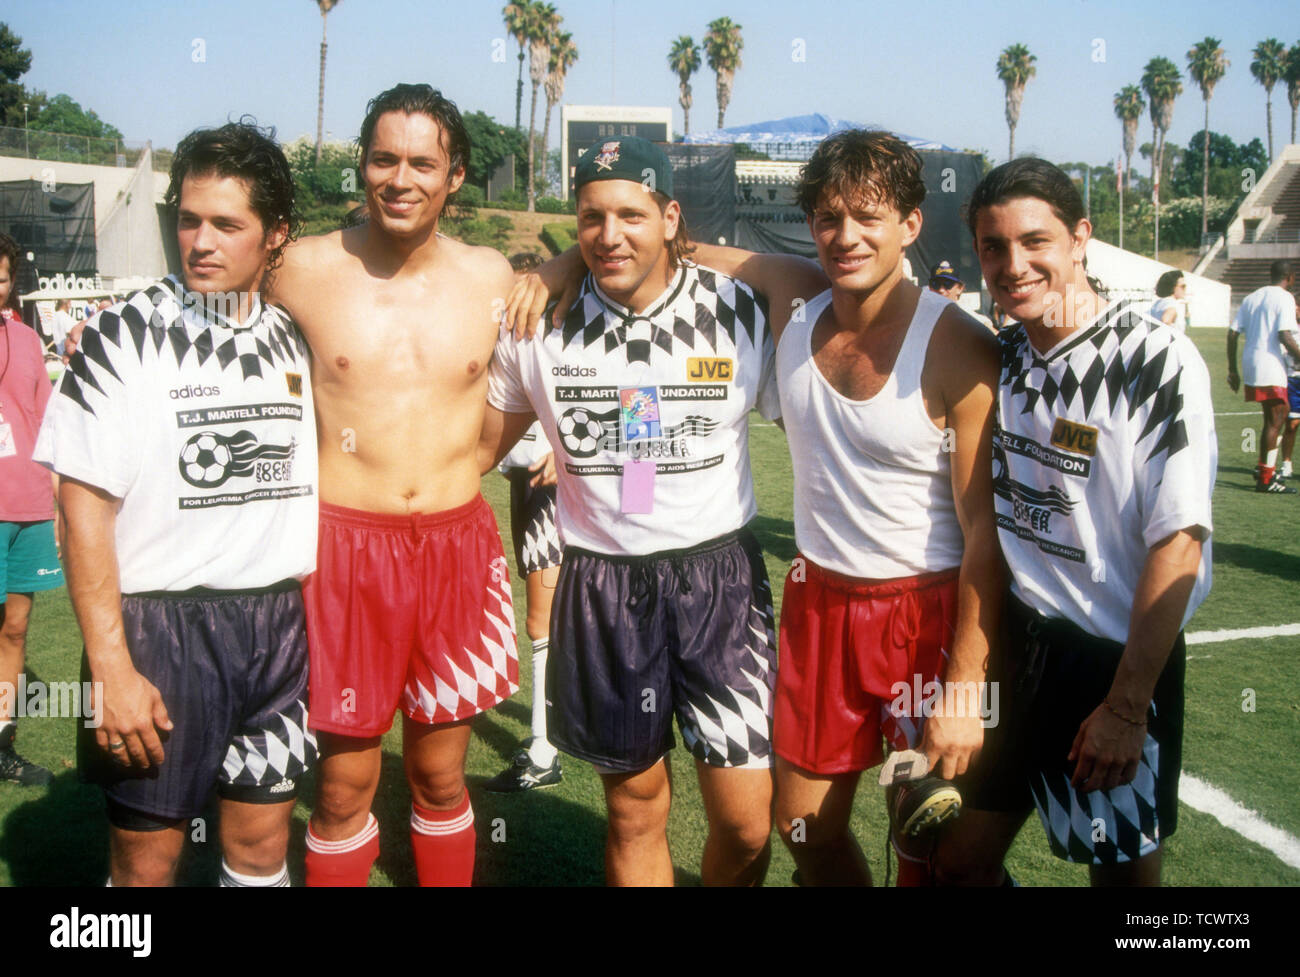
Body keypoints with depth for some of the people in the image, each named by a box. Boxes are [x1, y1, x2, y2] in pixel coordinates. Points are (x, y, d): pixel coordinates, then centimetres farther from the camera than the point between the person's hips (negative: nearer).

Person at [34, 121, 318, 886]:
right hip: (160, 622, -4)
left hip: (281, 622, 4)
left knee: (262, 840, 13)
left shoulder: (294, 337, 7)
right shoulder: (127, 336, -8)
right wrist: (112, 669, -15)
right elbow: (85, 508, -10)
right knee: (146, 855, 7)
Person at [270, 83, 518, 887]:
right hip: (344, 546, -2)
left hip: (457, 548, 2)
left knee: (441, 777, 13)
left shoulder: (493, 277, 3)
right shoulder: (304, 269, -2)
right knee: (345, 783, 6)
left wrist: (458, 461, 8)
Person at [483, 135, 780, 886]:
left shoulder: (743, 313, -4)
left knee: (748, 826, -1)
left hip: (719, 574, -1)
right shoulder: (541, 325, -1)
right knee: (636, 809, 14)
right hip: (601, 582, 1)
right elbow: (480, 446, 14)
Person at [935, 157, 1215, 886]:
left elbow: (1178, 543, -17)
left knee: (1124, 870, 11)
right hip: (1017, 644, 6)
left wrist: (1126, 704, -17)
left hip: (1118, 660, -5)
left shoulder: (1158, 361, -16)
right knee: (963, 860, 12)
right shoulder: (1000, 358, 4)